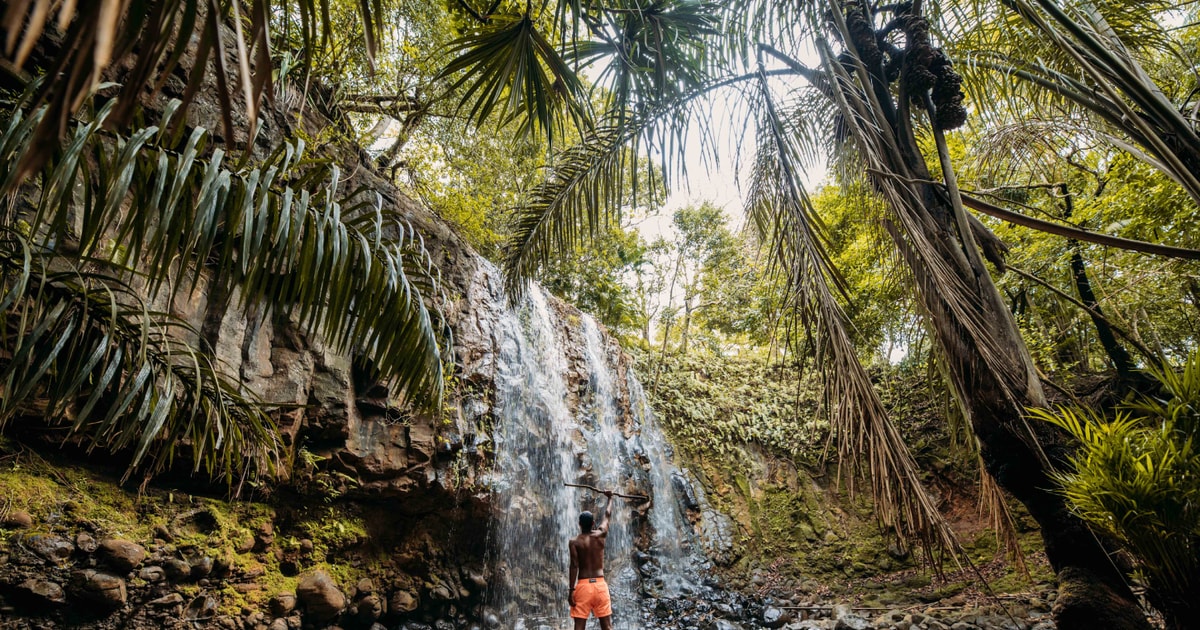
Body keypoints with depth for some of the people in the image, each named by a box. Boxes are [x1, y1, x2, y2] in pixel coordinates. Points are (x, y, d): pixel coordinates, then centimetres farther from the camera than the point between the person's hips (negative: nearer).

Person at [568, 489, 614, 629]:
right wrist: (610, 498, 36)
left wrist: (571, 590, -9)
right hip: (600, 584, 2)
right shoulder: (600, 535, 4)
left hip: (583, 585, -2)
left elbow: (574, 566, -10)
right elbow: (607, 514, 19)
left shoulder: (574, 542, -2)